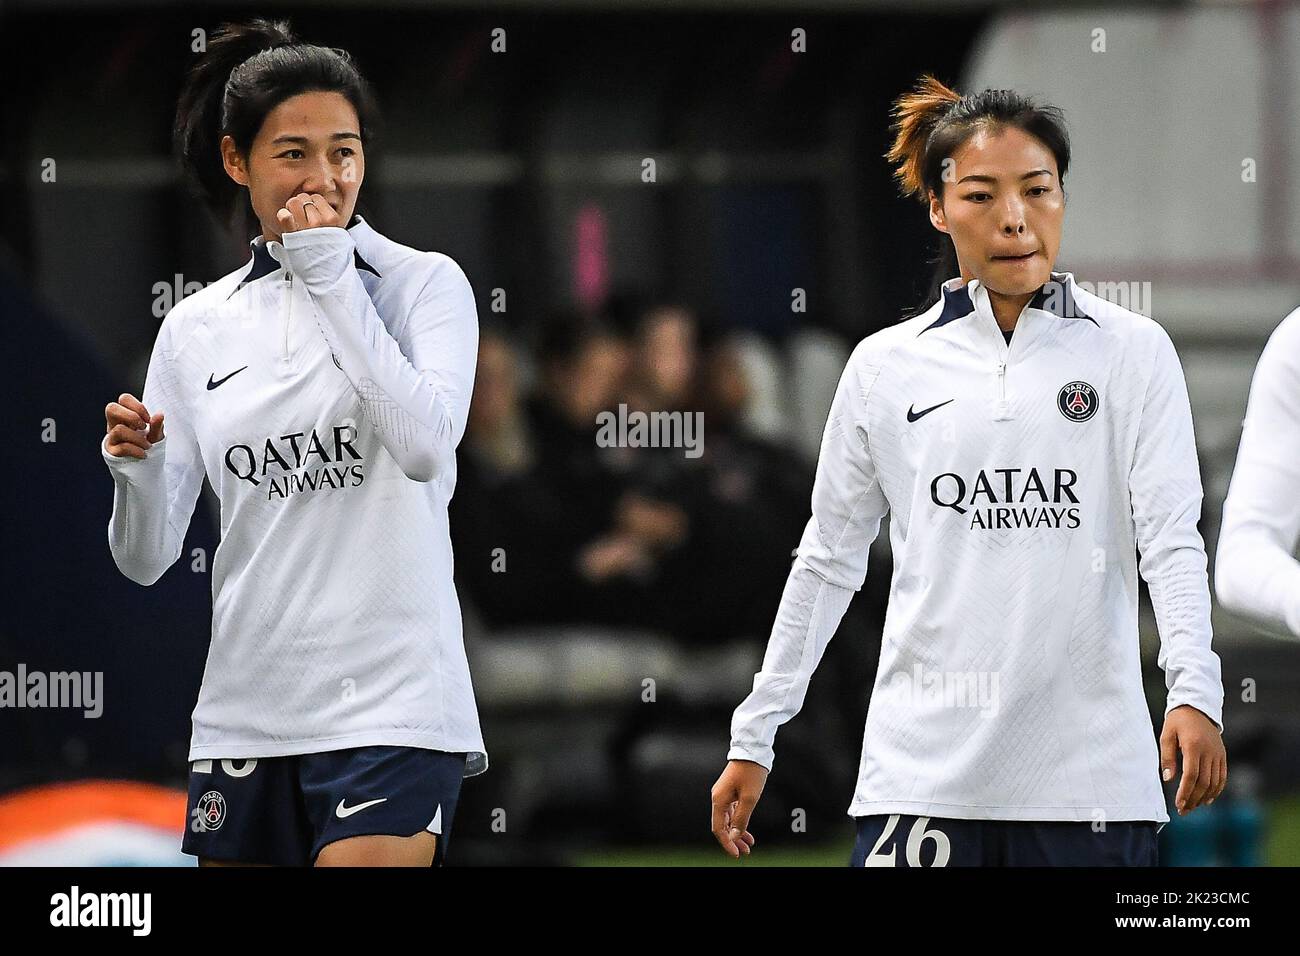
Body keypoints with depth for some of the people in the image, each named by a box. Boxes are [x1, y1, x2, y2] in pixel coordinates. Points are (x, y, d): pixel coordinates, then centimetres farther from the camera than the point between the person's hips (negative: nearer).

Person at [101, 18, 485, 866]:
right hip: (245, 709, 4)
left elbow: (428, 445, -19)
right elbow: (145, 558, 9)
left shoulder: (425, 284, 0)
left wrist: (331, 278, -15)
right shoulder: (196, 330, 10)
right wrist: (135, 472, -13)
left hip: (389, 702, -4)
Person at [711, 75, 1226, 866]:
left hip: (1087, 770, -1)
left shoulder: (1132, 350, 5)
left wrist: (1194, 694, -19)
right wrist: (754, 738, 12)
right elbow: (828, 561, 15)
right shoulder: (884, 368, 10)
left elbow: (1172, 536, -3)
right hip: (924, 766, 1)